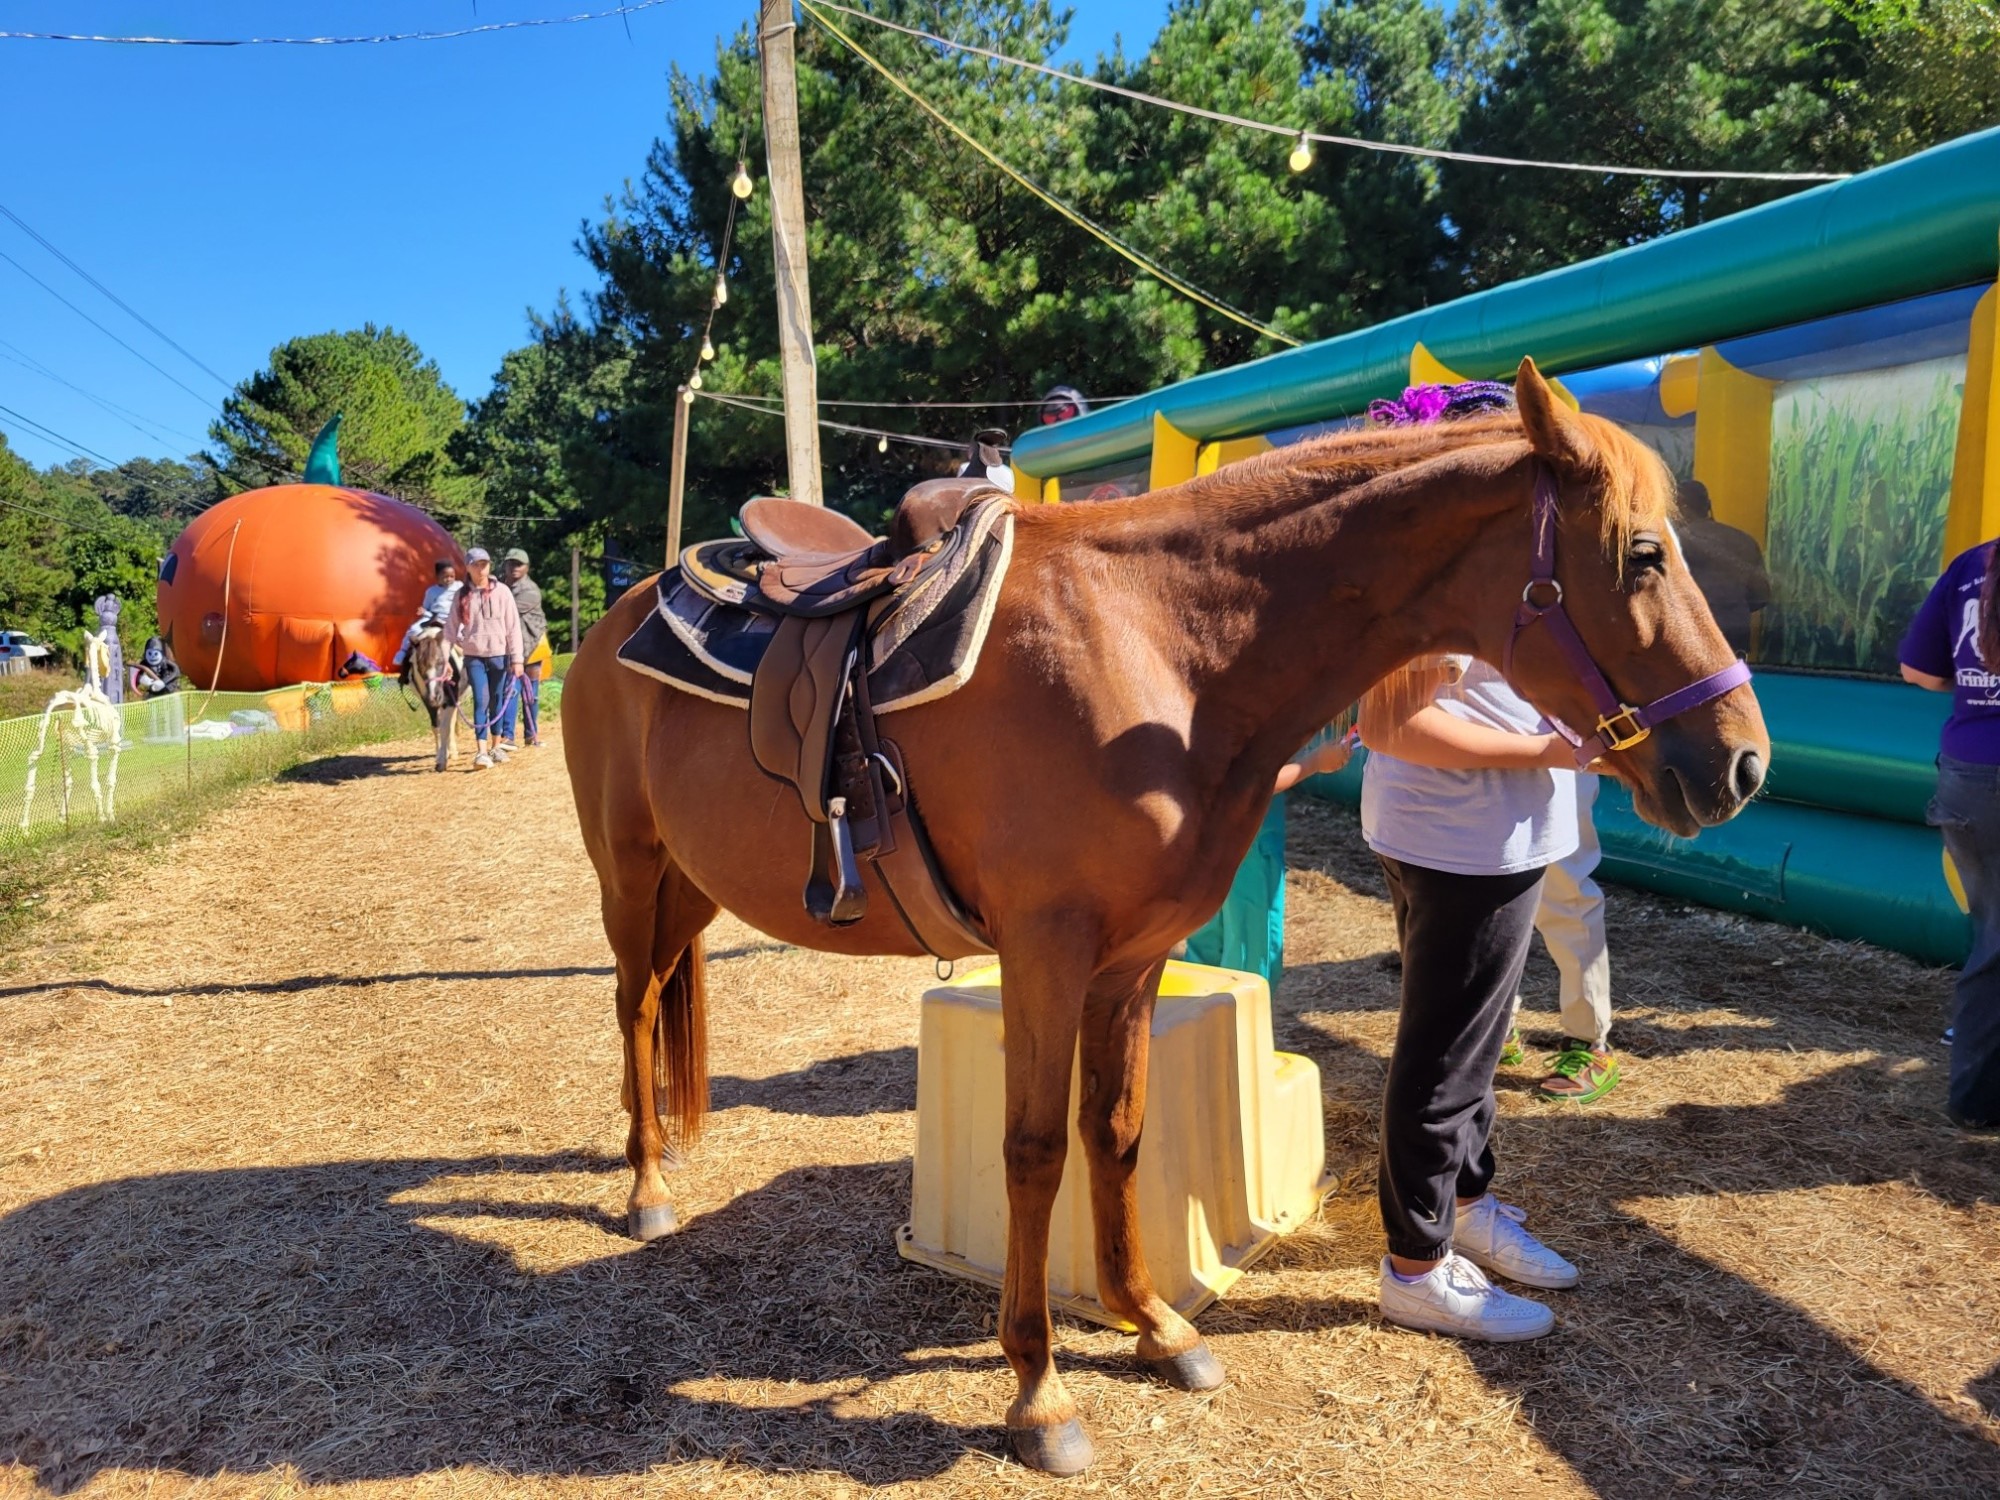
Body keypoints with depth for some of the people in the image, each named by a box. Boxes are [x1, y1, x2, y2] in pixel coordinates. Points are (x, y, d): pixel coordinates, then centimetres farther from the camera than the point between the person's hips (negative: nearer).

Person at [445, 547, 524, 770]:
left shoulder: (501, 592, -1)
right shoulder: (462, 595, 2)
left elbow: (513, 627, -2)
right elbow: (451, 627, 5)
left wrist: (516, 659, -5)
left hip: (499, 656, 0)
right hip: (474, 657, 0)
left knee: (496, 702, 8)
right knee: (481, 700, -9)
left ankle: (496, 746, 22)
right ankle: (482, 752, -12)